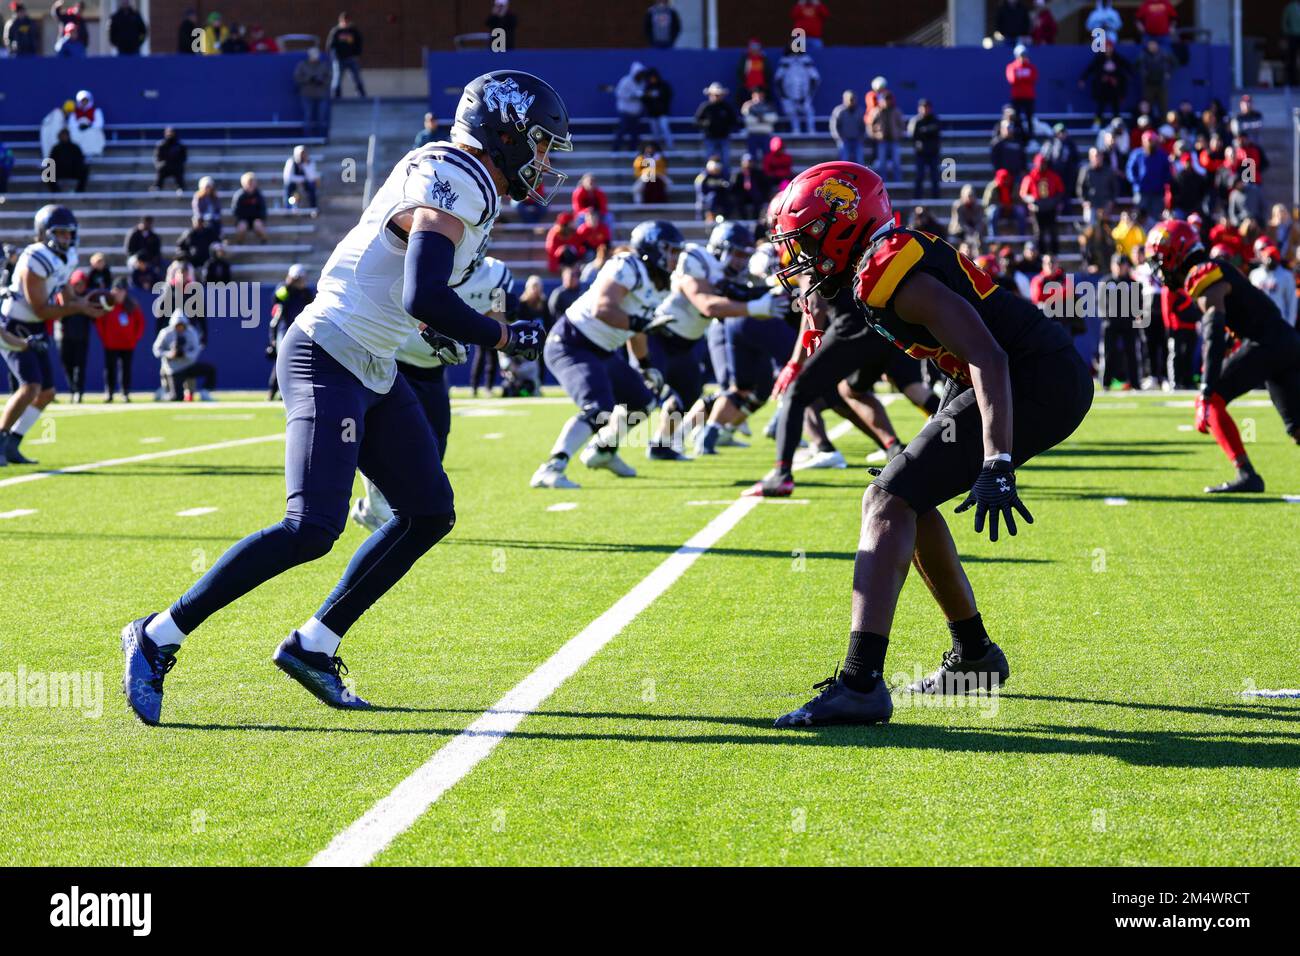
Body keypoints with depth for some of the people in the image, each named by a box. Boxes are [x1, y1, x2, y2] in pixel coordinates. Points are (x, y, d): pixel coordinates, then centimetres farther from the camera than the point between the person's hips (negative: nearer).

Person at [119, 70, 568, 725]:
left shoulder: (461, 184, 12)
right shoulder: (451, 189, -18)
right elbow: (424, 300, -30)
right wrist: (506, 338, -16)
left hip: (372, 373, 11)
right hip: (328, 362, -11)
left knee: (429, 513, 9)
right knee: (311, 529, -18)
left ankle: (312, 646, 13)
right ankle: (158, 638, -8)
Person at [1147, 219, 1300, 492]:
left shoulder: (1204, 277, -11)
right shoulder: (1214, 270, 19)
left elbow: (1214, 336, -23)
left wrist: (1207, 392, -28)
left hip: (1266, 344, -9)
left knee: (1211, 403, -8)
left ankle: (1247, 476, -14)